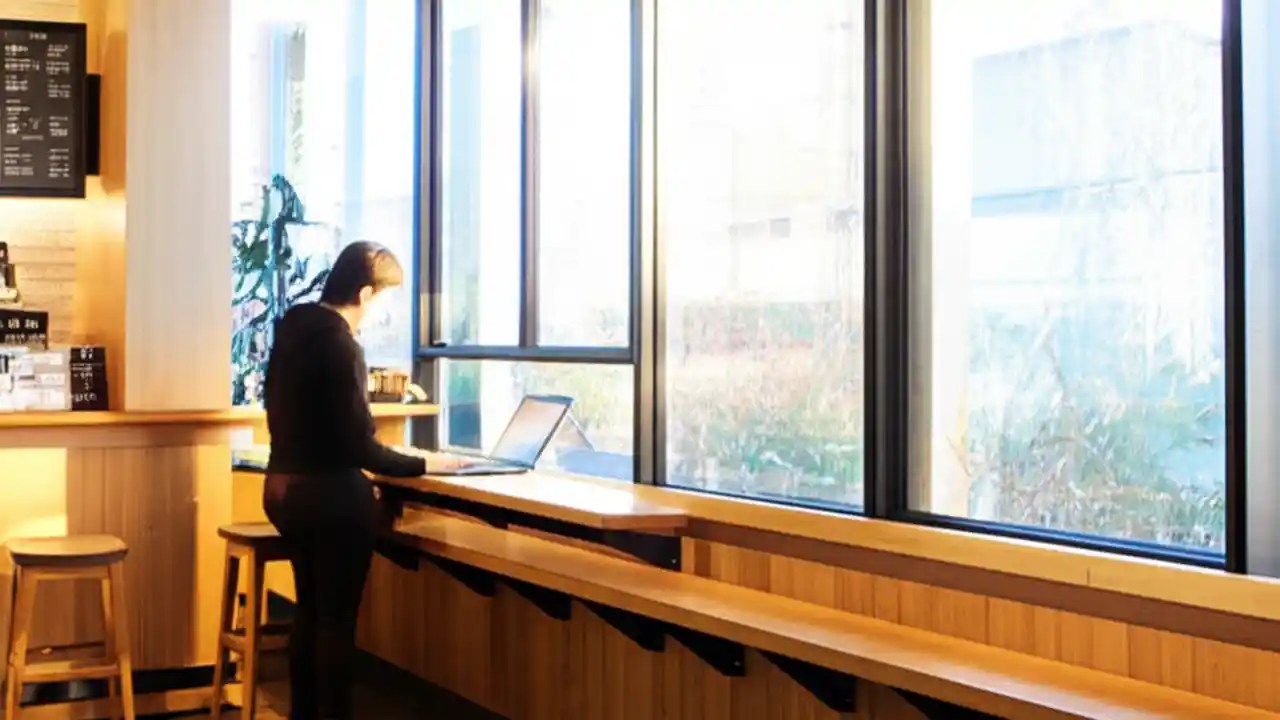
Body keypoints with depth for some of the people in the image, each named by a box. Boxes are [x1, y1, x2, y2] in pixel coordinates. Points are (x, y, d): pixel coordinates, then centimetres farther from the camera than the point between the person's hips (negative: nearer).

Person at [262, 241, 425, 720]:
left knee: (309, 609, 18)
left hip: (284, 485, 9)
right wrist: (421, 464, -9)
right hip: (330, 494, -9)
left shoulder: (291, 327, 6)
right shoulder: (340, 344, -20)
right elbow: (359, 445, -20)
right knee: (337, 619, 2)